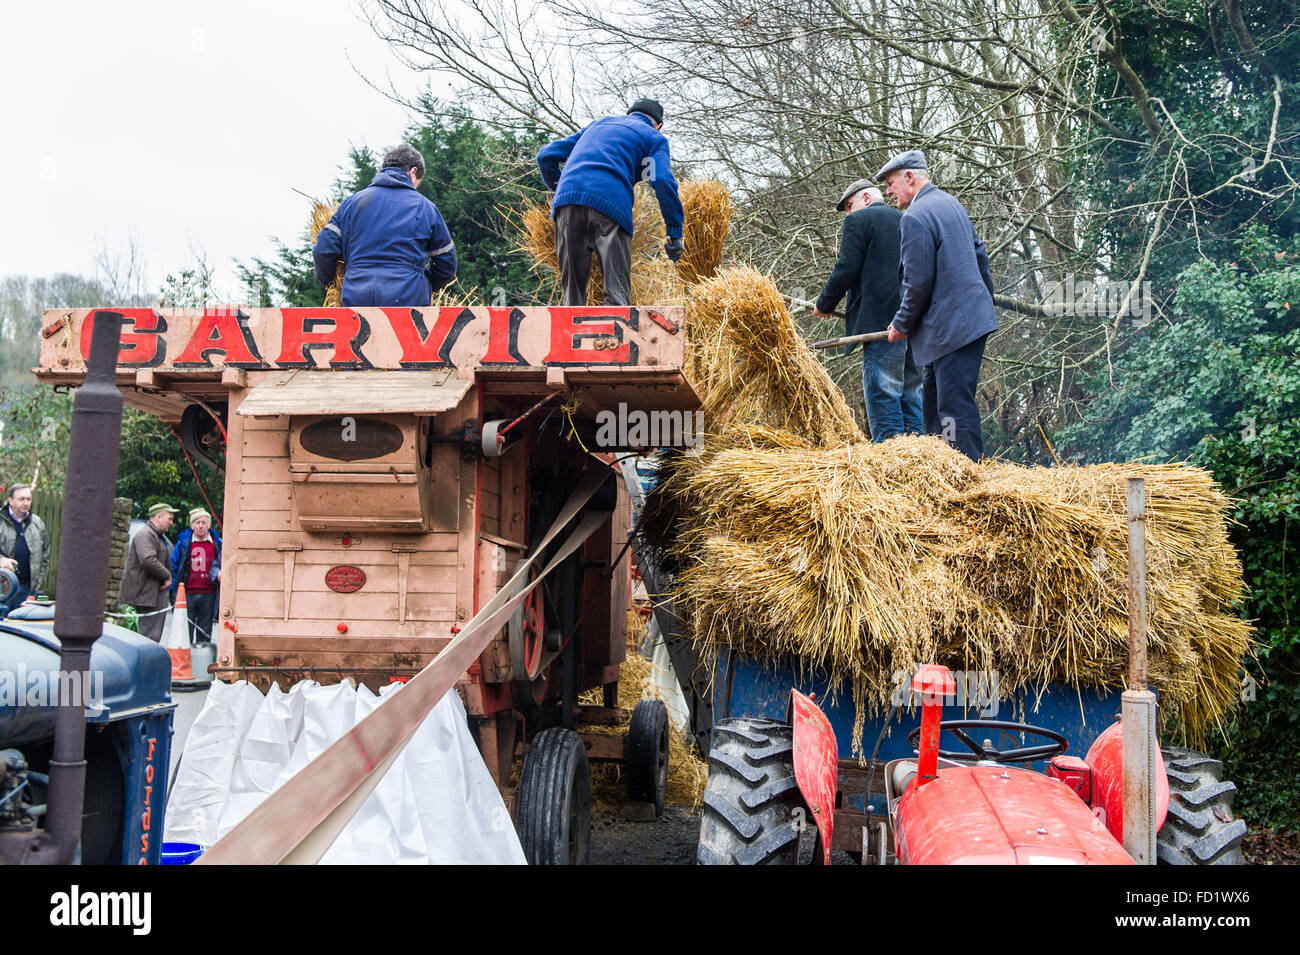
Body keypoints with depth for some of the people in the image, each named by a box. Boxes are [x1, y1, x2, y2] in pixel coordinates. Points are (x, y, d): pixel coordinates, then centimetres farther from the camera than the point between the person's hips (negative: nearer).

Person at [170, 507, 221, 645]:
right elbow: (173, 566, 8)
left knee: (204, 635, 7)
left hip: (208, 595, 1)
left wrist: (218, 573, -12)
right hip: (187, 594, -1)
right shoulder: (183, 543, 5)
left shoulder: (217, 544, 6)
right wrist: (174, 590, 0)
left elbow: (217, 565, 12)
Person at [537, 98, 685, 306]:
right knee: (617, 290, -6)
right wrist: (675, 232, 4)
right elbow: (664, 182, 1)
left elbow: (546, 155, 30)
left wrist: (556, 189, 43)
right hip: (610, 203, -4)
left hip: (567, 199, 4)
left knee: (572, 288, 9)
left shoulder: (598, 124, 33)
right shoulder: (653, 137, 20)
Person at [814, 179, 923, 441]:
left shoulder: (859, 220, 1)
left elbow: (846, 269, -7)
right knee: (910, 392, 12)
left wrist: (824, 305, 5)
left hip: (882, 321, -8)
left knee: (882, 393, -8)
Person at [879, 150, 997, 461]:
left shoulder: (916, 216, -15)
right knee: (933, 401, 16)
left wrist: (901, 324, -3)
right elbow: (979, 254, 23)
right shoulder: (951, 203, 16)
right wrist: (986, 298, 32)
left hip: (953, 327, -10)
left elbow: (918, 282, -17)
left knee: (955, 406, -9)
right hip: (973, 314, 10)